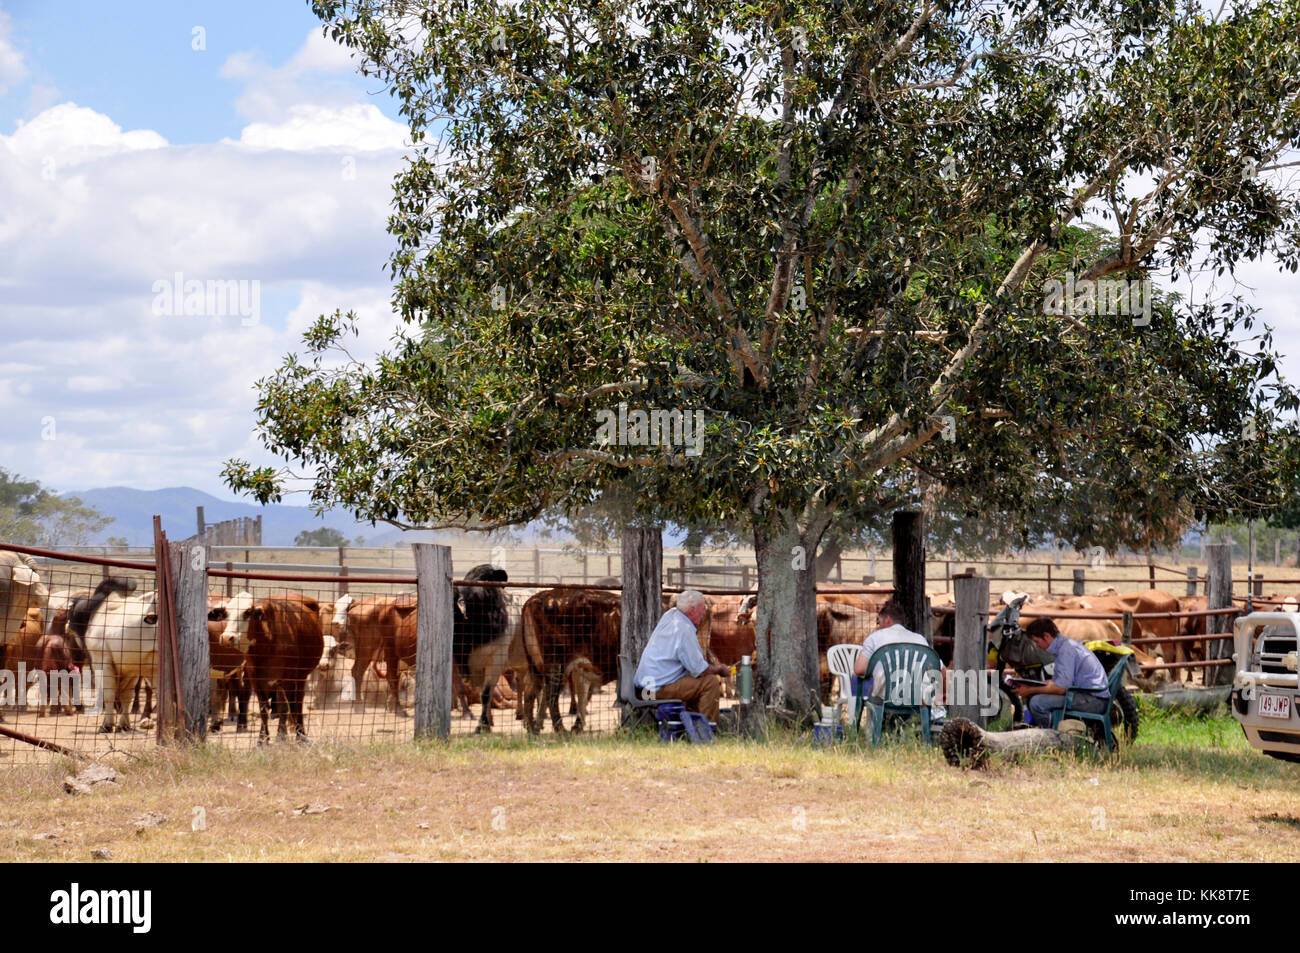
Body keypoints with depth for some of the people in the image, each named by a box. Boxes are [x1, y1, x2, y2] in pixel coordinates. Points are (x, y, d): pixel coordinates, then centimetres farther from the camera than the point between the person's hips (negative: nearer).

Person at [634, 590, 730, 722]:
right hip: (660, 689, -11)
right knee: (711, 681, -17)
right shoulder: (685, 631, -21)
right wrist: (719, 669, 1)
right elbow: (700, 671, -17)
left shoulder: (670, 614, 8)